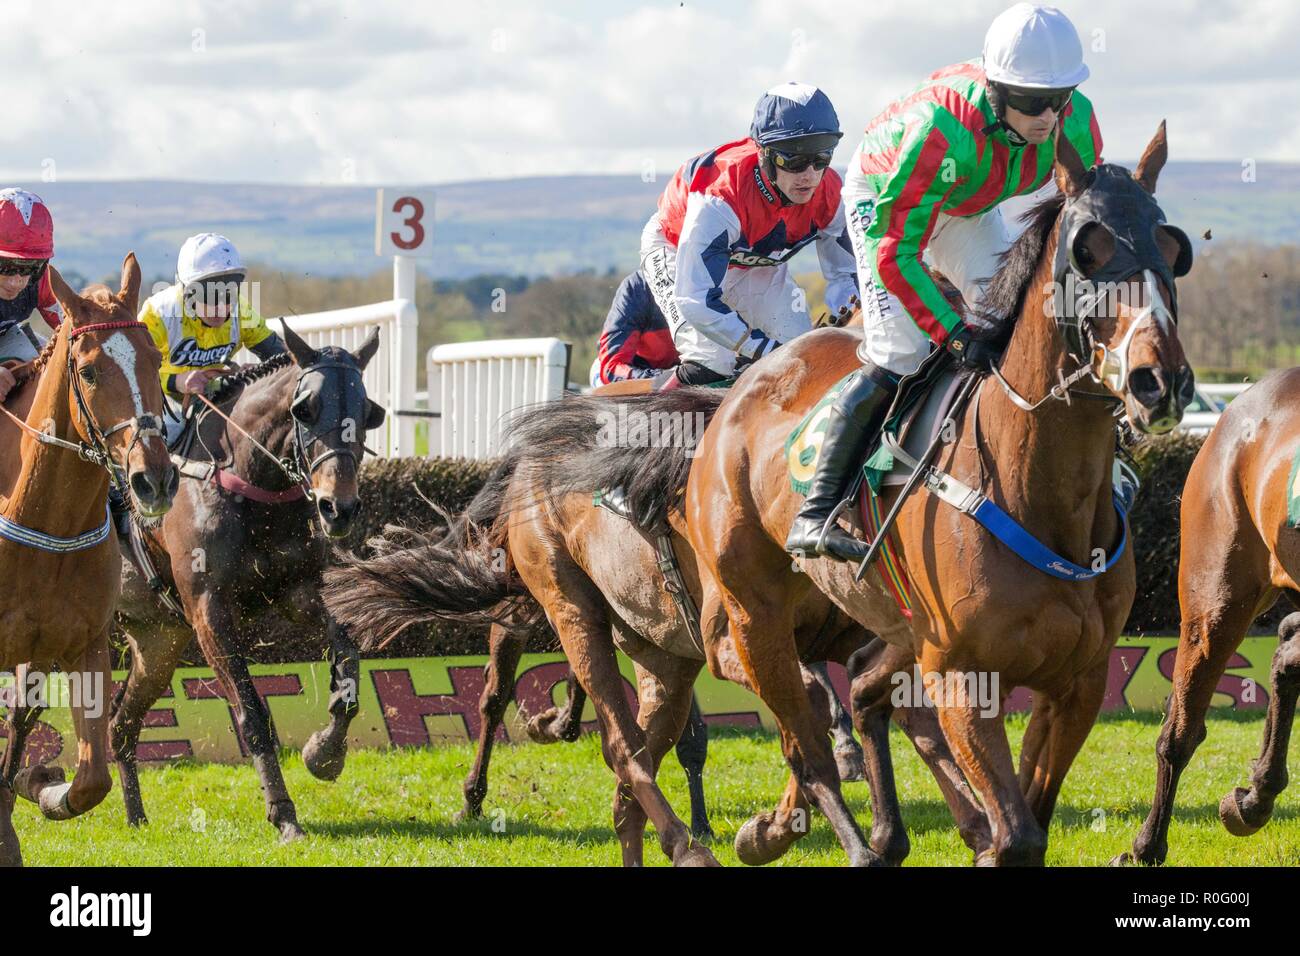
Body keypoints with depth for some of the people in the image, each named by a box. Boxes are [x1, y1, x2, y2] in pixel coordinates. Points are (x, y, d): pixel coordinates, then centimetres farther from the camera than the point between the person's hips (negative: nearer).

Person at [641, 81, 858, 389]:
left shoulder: (828, 194, -26)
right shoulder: (721, 200, -44)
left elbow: (845, 274, -11)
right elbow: (696, 302, -46)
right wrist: (768, 351, -51)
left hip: (757, 261, 6)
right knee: (713, 366, -27)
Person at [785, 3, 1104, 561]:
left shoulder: (1076, 121, -29)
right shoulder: (941, 130, -45)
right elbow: (895, 252, -38)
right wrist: (955, 334, -41)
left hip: (966, 206, 6)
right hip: (882, 198, -6)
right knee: (897, 357, -17)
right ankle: (813, 514, -16)